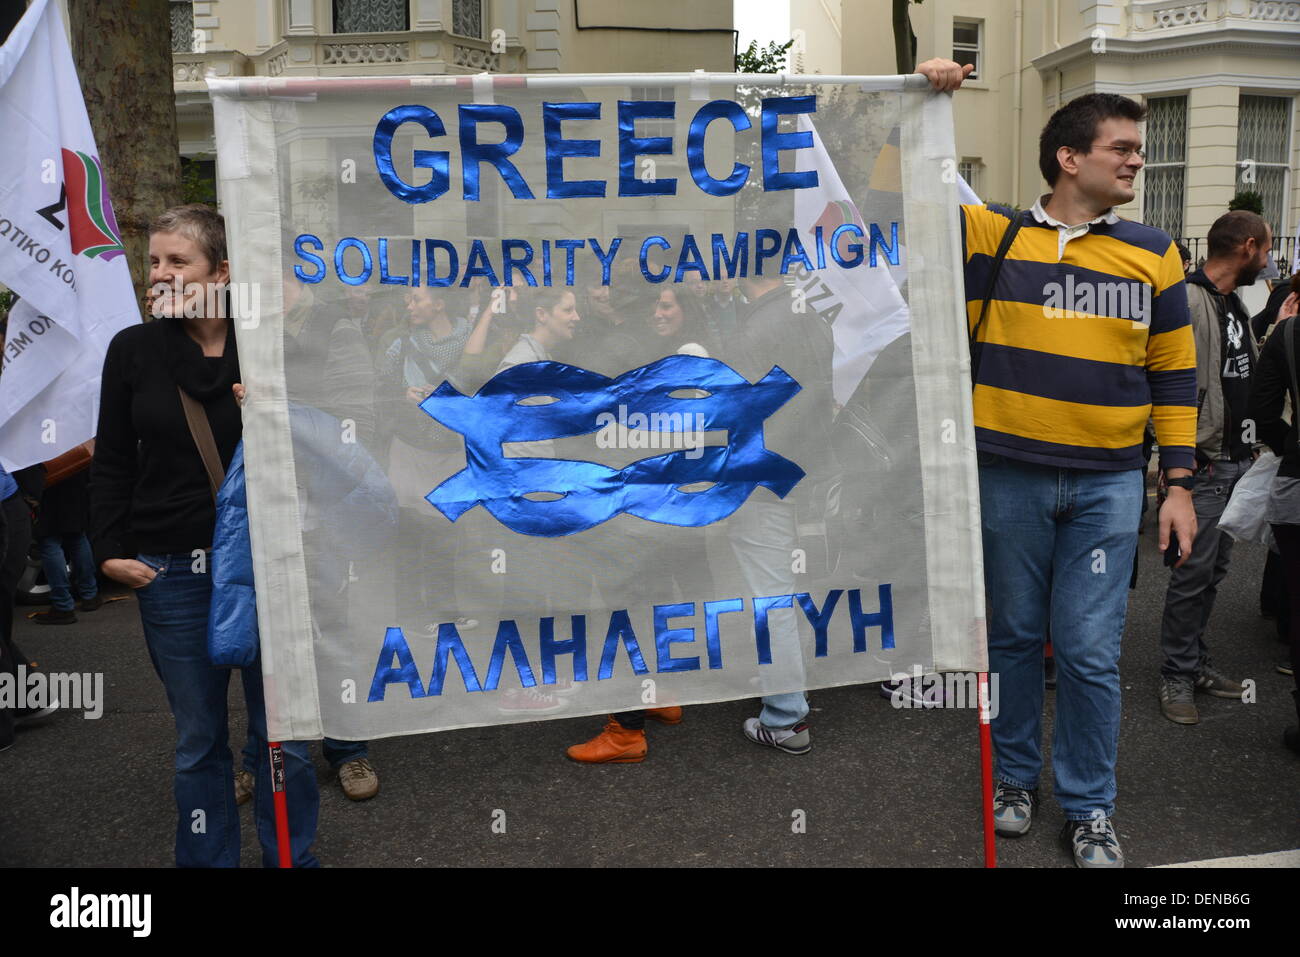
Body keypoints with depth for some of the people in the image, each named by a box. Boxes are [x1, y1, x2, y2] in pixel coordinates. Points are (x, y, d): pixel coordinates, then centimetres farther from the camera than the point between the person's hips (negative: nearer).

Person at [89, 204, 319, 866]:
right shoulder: (133, 351, 2)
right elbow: (113, 463, 7)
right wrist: (109, 551, -1)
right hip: (171, 570, 1)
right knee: (198, 740, 12)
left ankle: (293, 857, 26)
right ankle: (207, 860, 29)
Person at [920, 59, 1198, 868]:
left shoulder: (1153, 254, 6)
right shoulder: (990, 233, 0)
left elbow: (1174, 373, 8)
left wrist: (1179, 481, 4)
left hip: (1108, 483, 1)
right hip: (1008, 477, -1)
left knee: (1091, 652, 3)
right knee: (1016, 635, 12)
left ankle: (1091, 807, 21)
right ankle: (1017, 776, 31)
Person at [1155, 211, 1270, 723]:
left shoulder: (1235, 304, 17)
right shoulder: (1188, 302, -15)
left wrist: (1251, 444, 18)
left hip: (1237, 461, 9)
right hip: (1204, 464, -9)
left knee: (1213, 570, 15)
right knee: (1193, 572, -3)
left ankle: (1196, 662, 26)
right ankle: (1177, 676, 9)